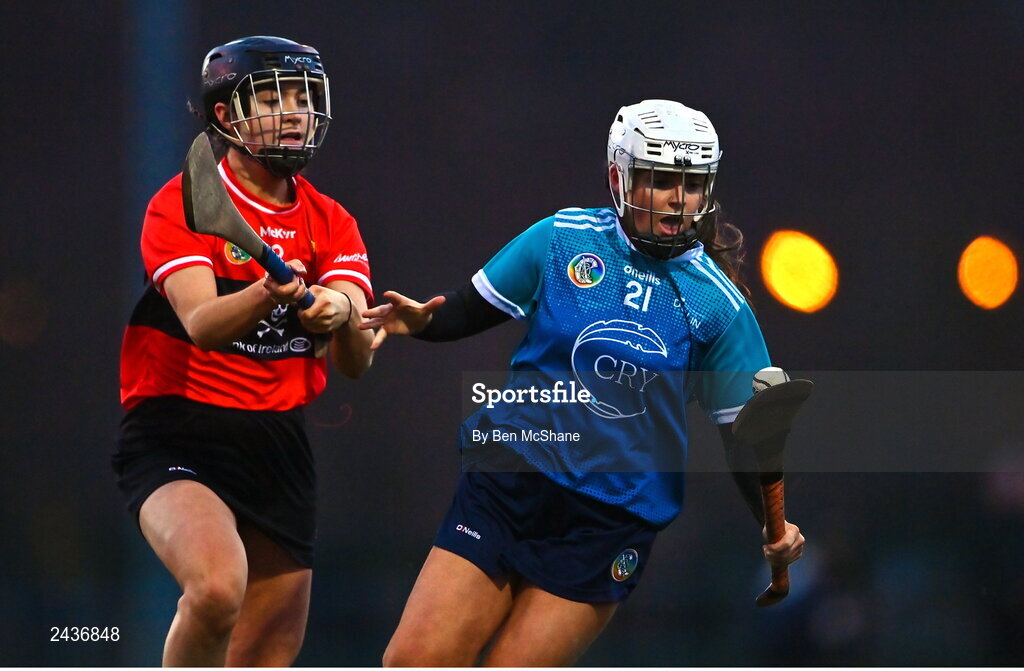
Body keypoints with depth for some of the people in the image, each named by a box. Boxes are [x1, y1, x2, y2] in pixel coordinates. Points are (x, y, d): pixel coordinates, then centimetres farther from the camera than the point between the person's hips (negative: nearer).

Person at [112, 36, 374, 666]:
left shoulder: (331, 223, 8)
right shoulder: (182, 204, -6)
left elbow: (357, 360, -6)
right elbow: (201, 324, -23)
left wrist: (342, 314, -29)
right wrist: (265, 295, -44)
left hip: (281, 448, 6)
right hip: (178, 436, -6)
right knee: (219, 586, -33)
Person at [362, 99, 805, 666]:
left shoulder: (720, 305, 0)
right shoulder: (561, 238, 1)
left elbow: (742, 429, 3)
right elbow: (472, 310, 11)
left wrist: (774, 522, -12)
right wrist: (417, 321, -10)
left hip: (611, 526, -1)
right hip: (506, 486, 1)